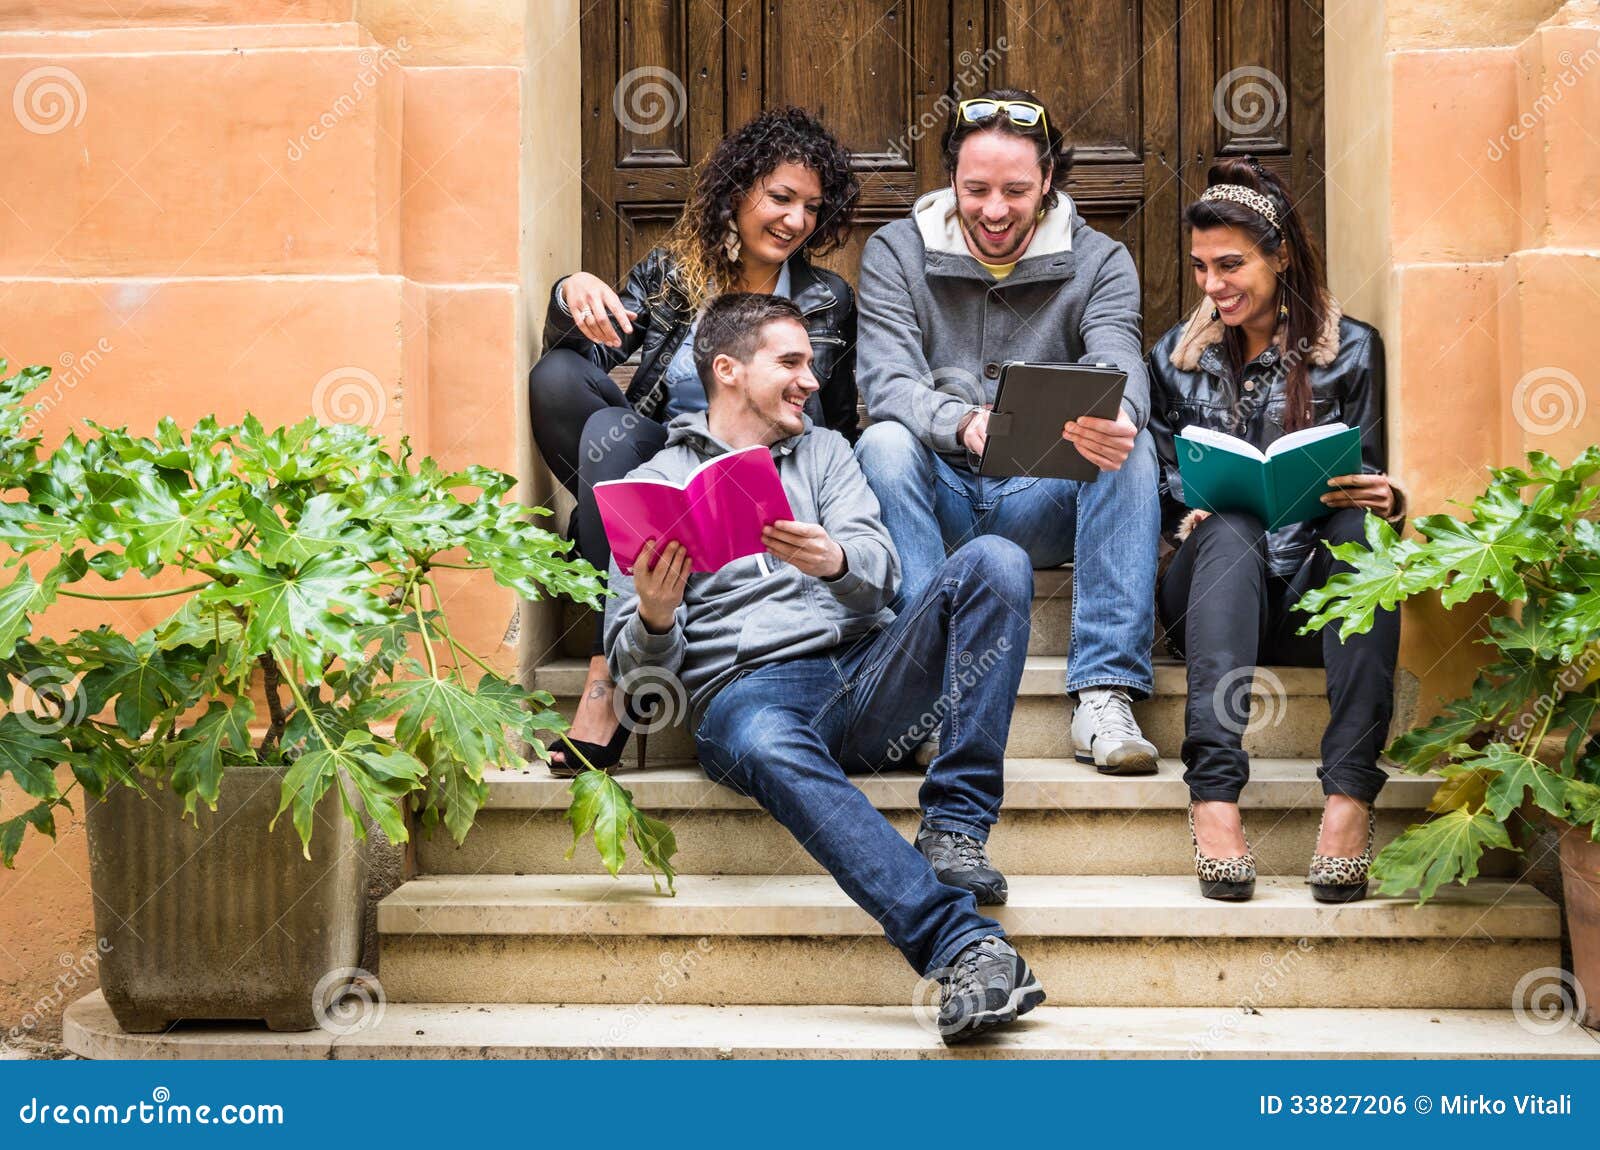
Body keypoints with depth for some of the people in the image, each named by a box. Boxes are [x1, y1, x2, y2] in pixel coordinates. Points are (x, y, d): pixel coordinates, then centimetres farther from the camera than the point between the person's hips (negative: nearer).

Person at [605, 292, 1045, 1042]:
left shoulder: (824, 451, 26)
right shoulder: (656, 483, 15)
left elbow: (881, 571, 6)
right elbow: (637, 668, 7)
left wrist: (837, 561, -19)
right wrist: (655, 618, -18)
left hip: (868, 672, 4)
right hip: (749, 691, -3)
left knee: (995, 562, -20)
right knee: (769, 749, -41)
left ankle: (955, 830, -27)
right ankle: (967, 947, -51)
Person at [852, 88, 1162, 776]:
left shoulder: (1100, 263, 4)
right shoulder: (896, 254, 2)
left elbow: (1120, 368, -14)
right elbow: (887, 383, -13)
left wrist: (1116, 418, -41)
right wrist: (964, 424, -36)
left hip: (1044, 504, 1)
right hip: (938, 498, 0)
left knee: (1130, 450, -27)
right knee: (885, 444, -30)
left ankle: (1104, 695, -33)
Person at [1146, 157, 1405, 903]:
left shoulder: (1349, 351, 10)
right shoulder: (1176, 358, 15)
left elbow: (1369, 480, 8)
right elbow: (1159, 490, 14)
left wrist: (1386, 500, -16)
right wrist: (1192, 516, -9)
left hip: (1314, 589, 0)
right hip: (1212, 587, 0)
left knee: (1361, 526, -34)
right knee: (1231, 529, -35)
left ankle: (1350, 793, -45)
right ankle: (1214, 792, -49)